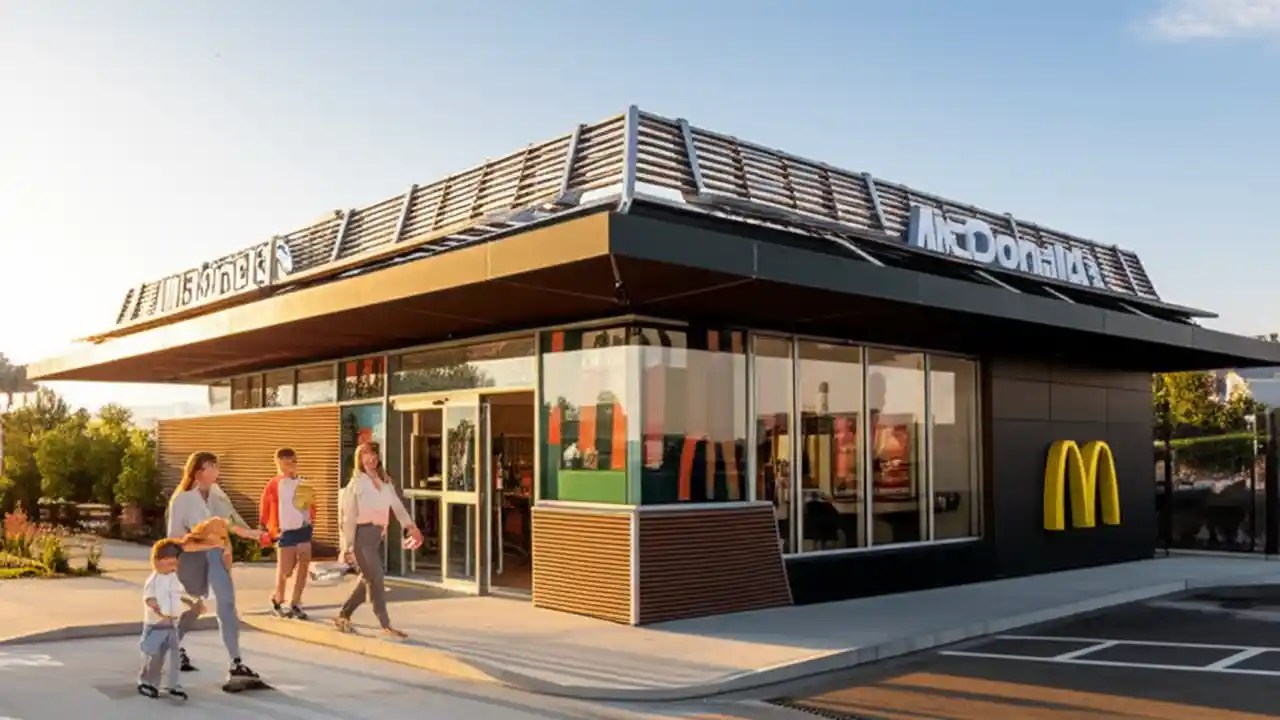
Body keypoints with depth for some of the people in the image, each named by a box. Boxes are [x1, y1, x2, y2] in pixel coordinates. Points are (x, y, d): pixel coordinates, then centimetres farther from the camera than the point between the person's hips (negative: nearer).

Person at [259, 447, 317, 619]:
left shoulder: (302, 483, 5)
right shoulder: (274, 484, -9)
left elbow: (311, 503, 16)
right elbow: (264, 508, -6)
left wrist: (312, 519, 6)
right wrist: (271, 530, -8)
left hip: (304, 529, 5)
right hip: (286, 532, -5)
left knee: (303, 567, 5)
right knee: (285, 570, 0)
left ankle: (295, 605, 16)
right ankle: (278, 601, 25)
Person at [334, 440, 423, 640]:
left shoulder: (385, 481, 13)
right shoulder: (356, 483, -4)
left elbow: (396, 504, 1)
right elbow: (350, 516, -8)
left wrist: (410, 525, -14)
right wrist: (347, 546, -12)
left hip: (378, 535, 7)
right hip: (362, 534, -7)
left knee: (368, 580, 13)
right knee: (376, 579, -8)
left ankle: (343, 615, 30)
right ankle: (386, 627, -5)